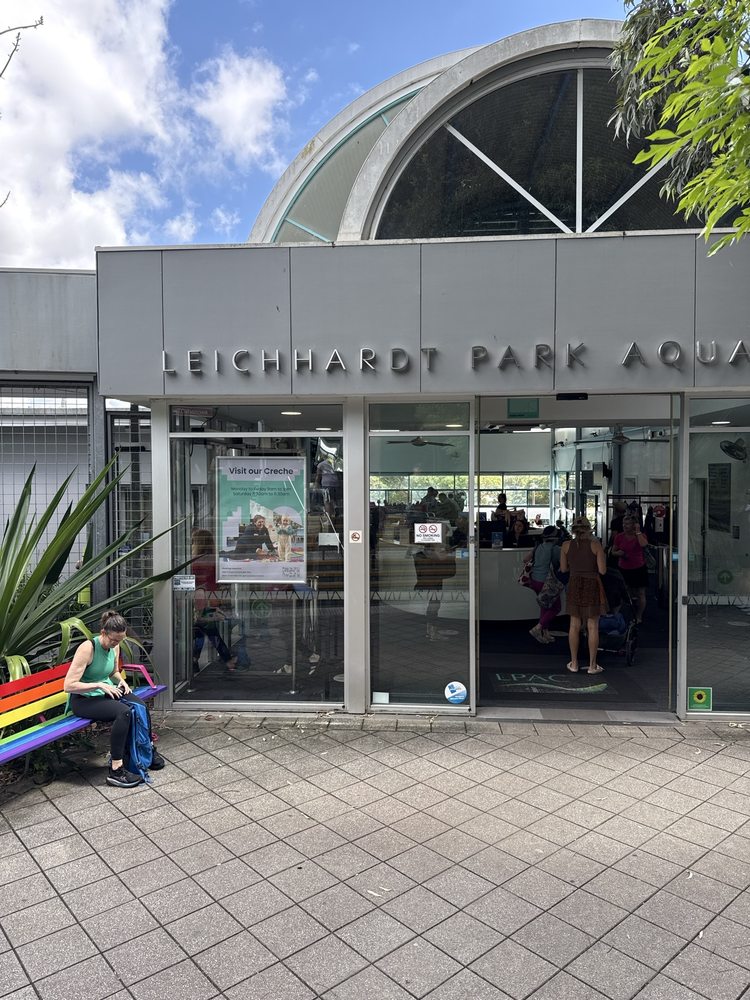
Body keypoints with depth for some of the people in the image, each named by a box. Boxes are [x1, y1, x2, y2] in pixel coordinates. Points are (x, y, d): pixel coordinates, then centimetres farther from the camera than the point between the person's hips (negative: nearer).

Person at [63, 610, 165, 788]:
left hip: (106, 692, 7)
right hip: (83, 699, -7)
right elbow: (68, 686, -25)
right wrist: (99, 685, -29)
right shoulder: (88, 648, -23)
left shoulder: (115, 647, 0)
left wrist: (121, 680, -1)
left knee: (141, 706, -18)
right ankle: (115, 771, -25)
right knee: (123, 712, -31)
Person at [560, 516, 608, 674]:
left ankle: (574, 663, 18)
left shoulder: (566, 545, -3)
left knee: (574, 625, 13)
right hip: (592, 585, -2)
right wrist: (601, 556, 6)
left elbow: (563, 569, 4)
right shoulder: (595, 545, -10)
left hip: (574, 584, 2)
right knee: (593, 627, 6)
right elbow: (602, 571, -10)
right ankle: (592, 665, 12)